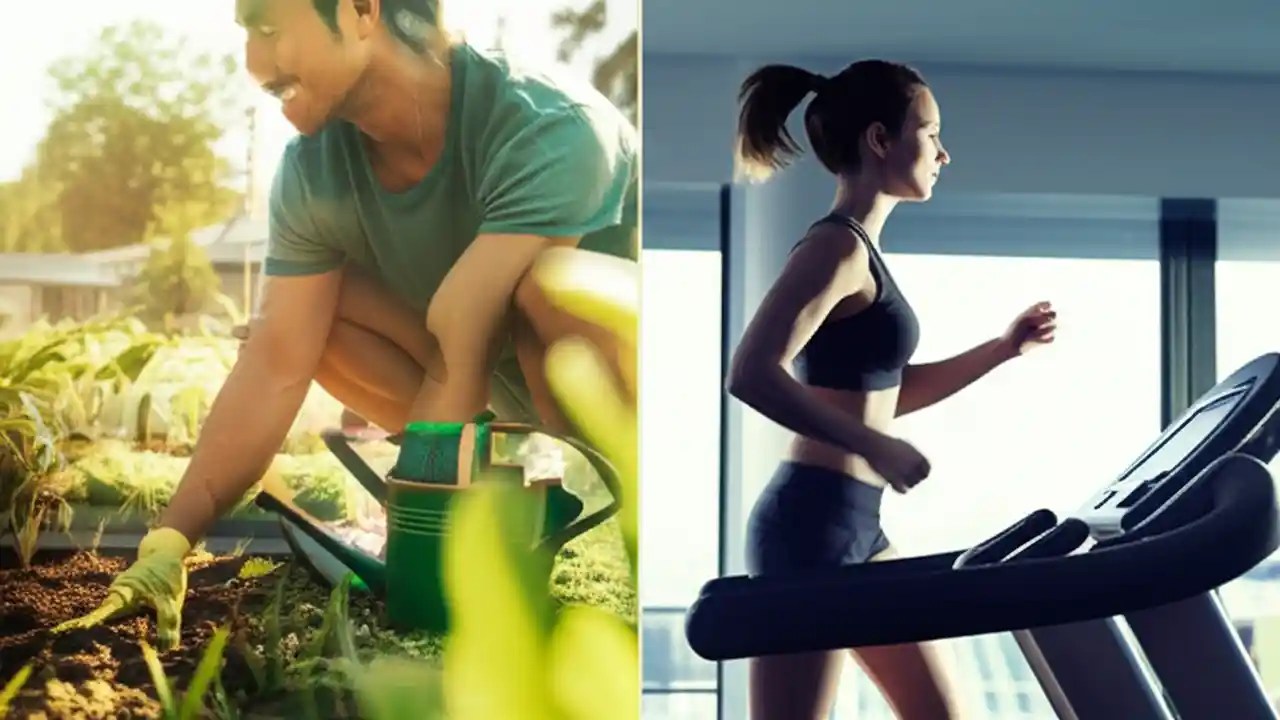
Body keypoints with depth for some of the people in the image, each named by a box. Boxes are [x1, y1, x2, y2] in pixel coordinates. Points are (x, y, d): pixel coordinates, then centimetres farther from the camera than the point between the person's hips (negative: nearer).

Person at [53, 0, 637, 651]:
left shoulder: (547, 130, -32)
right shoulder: (314, 170, -12)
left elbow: (460, 358, -36)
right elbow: (274, 369, -16)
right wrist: (167, 546, -24)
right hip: (523, 382, 6)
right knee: (299, 309, -11)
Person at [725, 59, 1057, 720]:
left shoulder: (859, 252, 15)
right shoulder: (837, 247, -13)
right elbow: (751, 375, -26)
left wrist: (1004, 348, 20)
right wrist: (875, 448, -26)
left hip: (853, 525, 10)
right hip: (811, 521, -10)